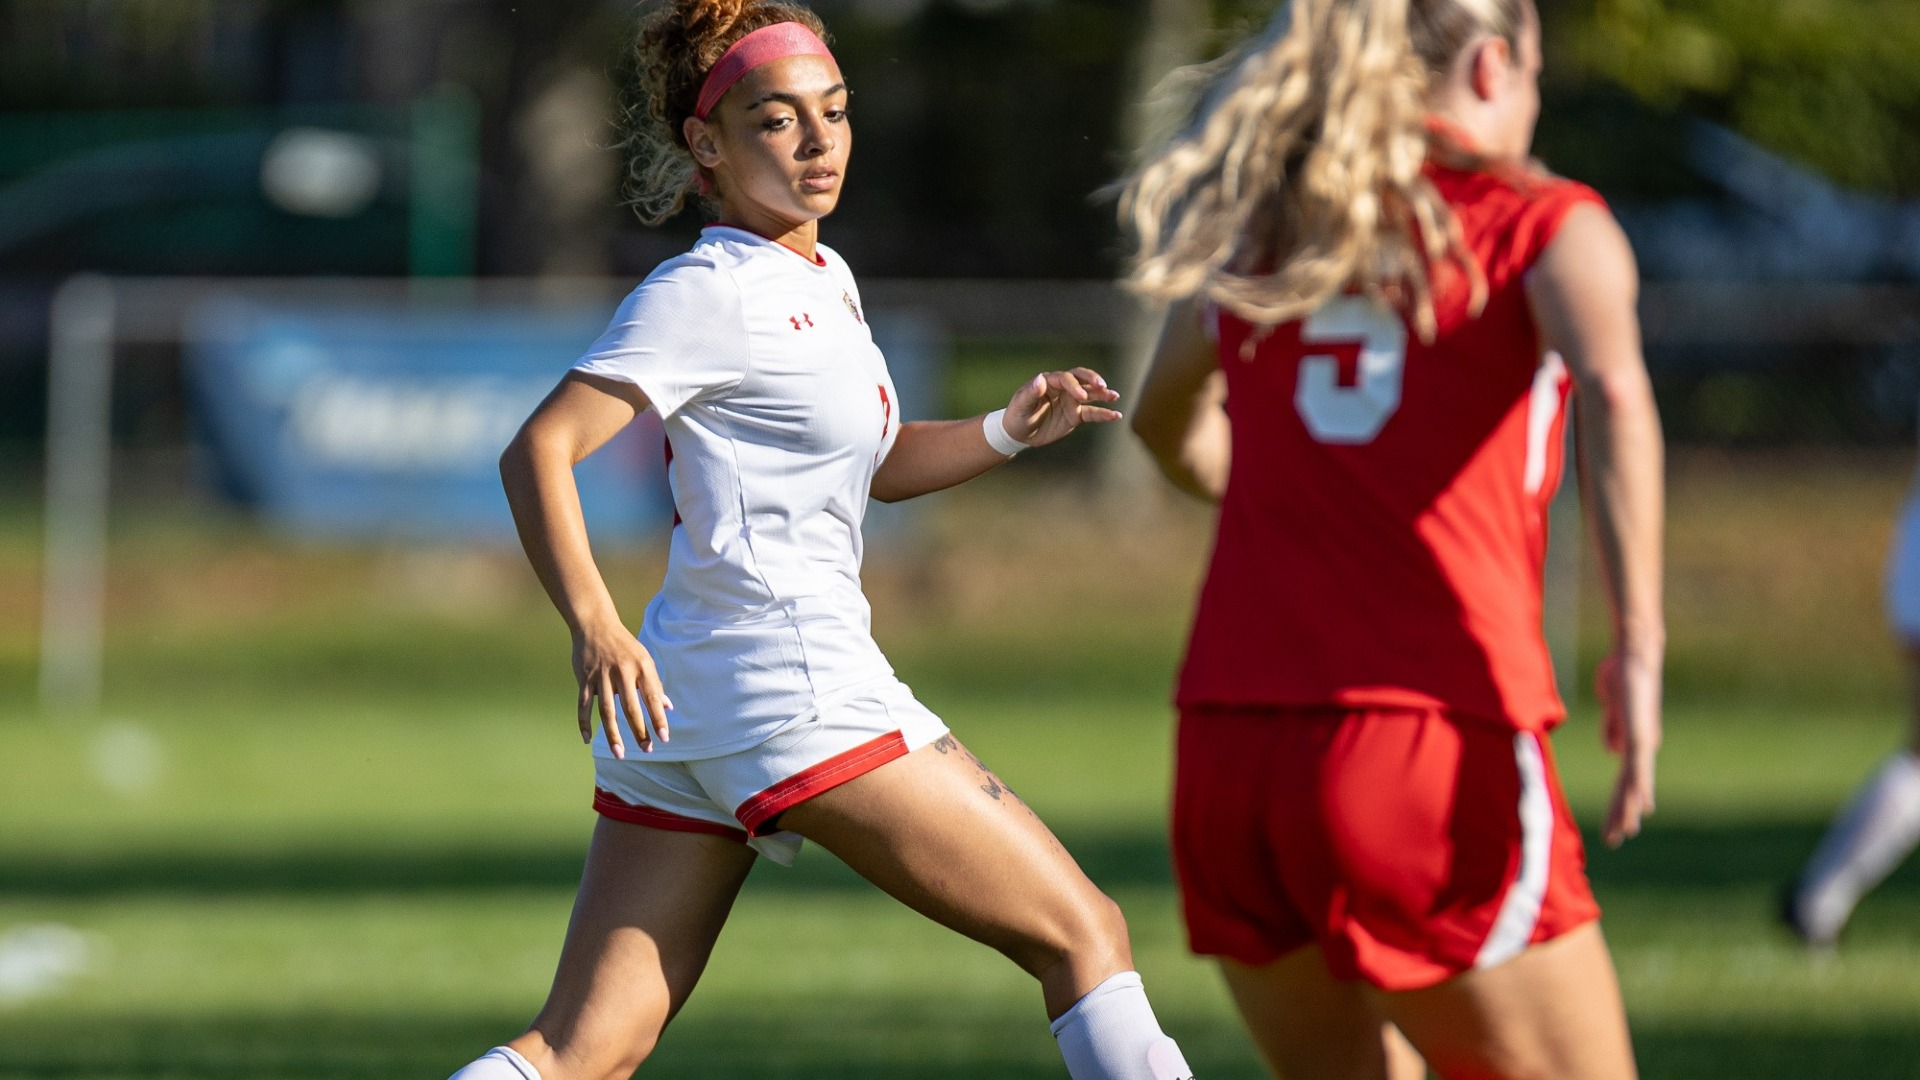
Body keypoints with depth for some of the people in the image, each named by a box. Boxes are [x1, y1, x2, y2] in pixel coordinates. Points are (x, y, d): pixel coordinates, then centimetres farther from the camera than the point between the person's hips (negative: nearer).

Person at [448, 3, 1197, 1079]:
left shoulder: (822, 276, 18)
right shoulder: (711, 294, -9)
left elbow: (870, 463, 32)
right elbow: (539, 449, -17)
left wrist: (1007, 432, 14)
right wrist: (594, 623, -31)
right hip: (794, 686, -9)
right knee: (1083, 934, 0)